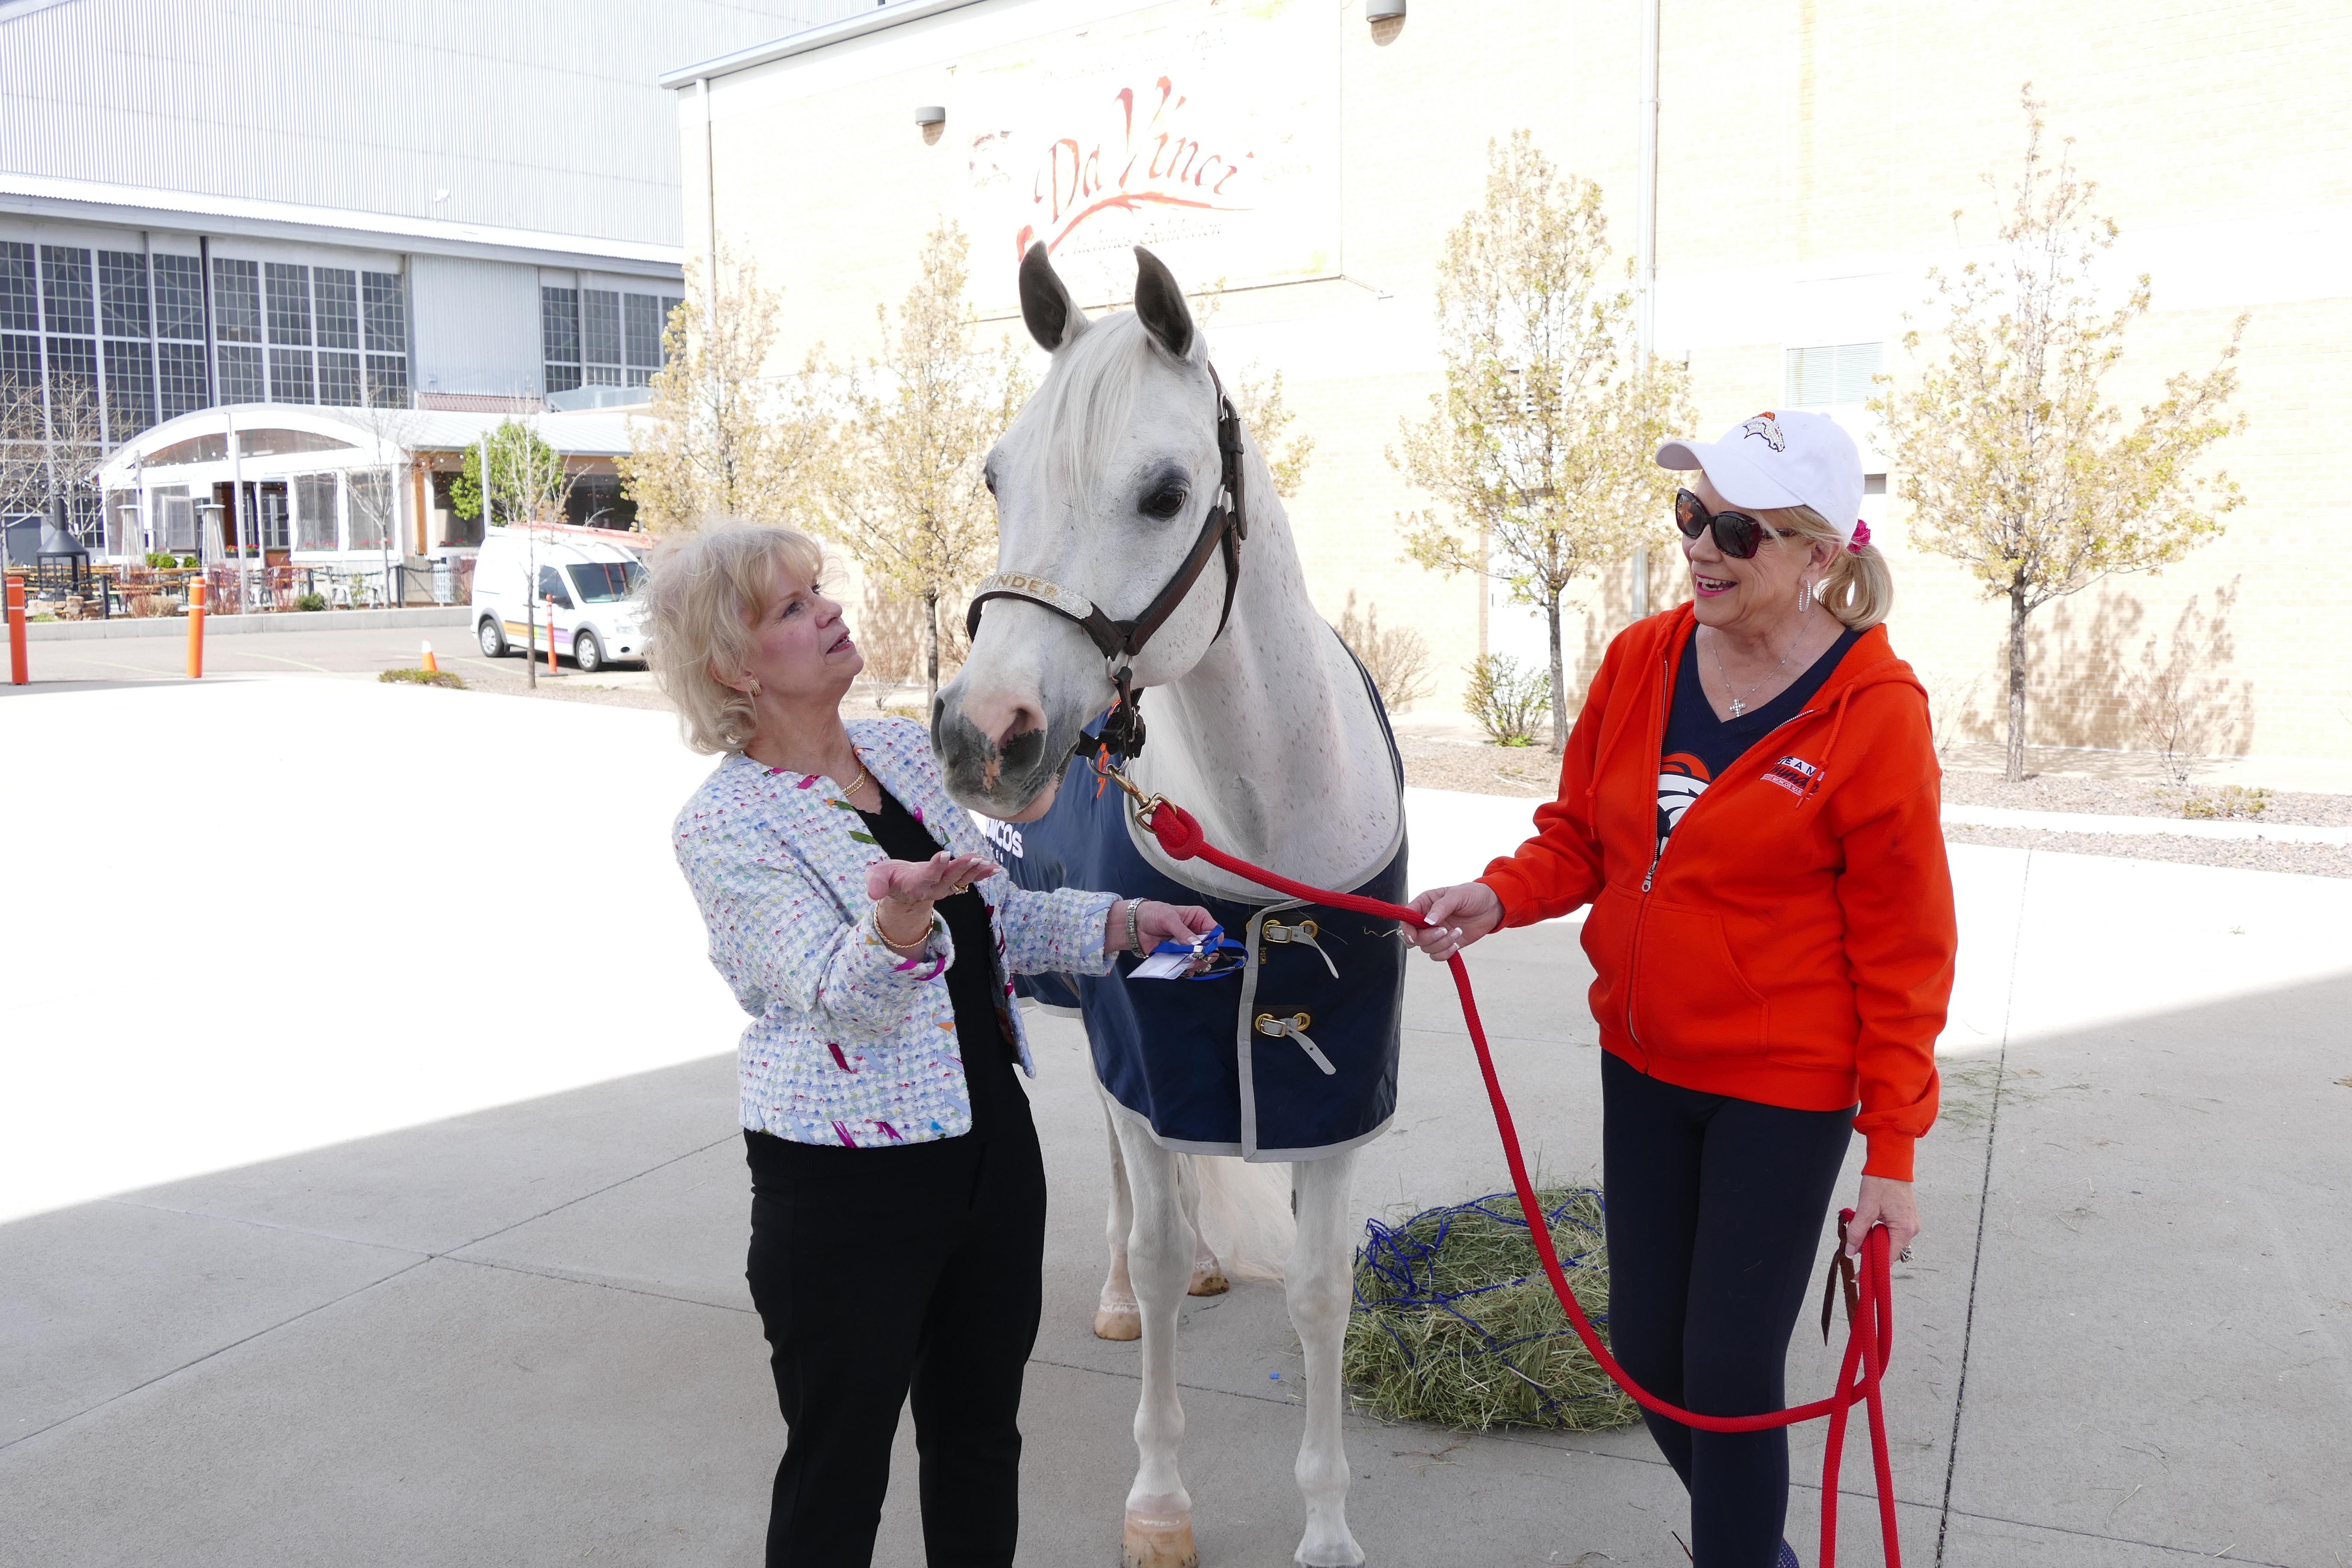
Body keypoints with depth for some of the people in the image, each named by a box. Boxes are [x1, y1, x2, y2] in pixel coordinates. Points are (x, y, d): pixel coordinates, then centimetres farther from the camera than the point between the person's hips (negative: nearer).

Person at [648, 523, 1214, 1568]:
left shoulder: (906, 749, 6)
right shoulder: (724, 826, -15)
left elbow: (995, 920, 15)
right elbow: (841, 999, -24)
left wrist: (1126, 922, 2)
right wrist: (898, 921, -45)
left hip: (992, 1140, 7)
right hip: (847, 1186, -6)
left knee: (981, 1440, 20)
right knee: (838, 1464, 9)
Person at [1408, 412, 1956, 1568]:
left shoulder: (1874, 712, -15)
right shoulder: (1639, 661, -2)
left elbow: (1903, 950, -10)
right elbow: (1579, 835, 8)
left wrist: (1893, 1150, -9)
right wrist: (1498, 898, -13)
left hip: (1783, 1089, -5)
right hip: (1642, 1061, 6)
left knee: (1730, 1376, 1)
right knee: (1646, 1353, 16)